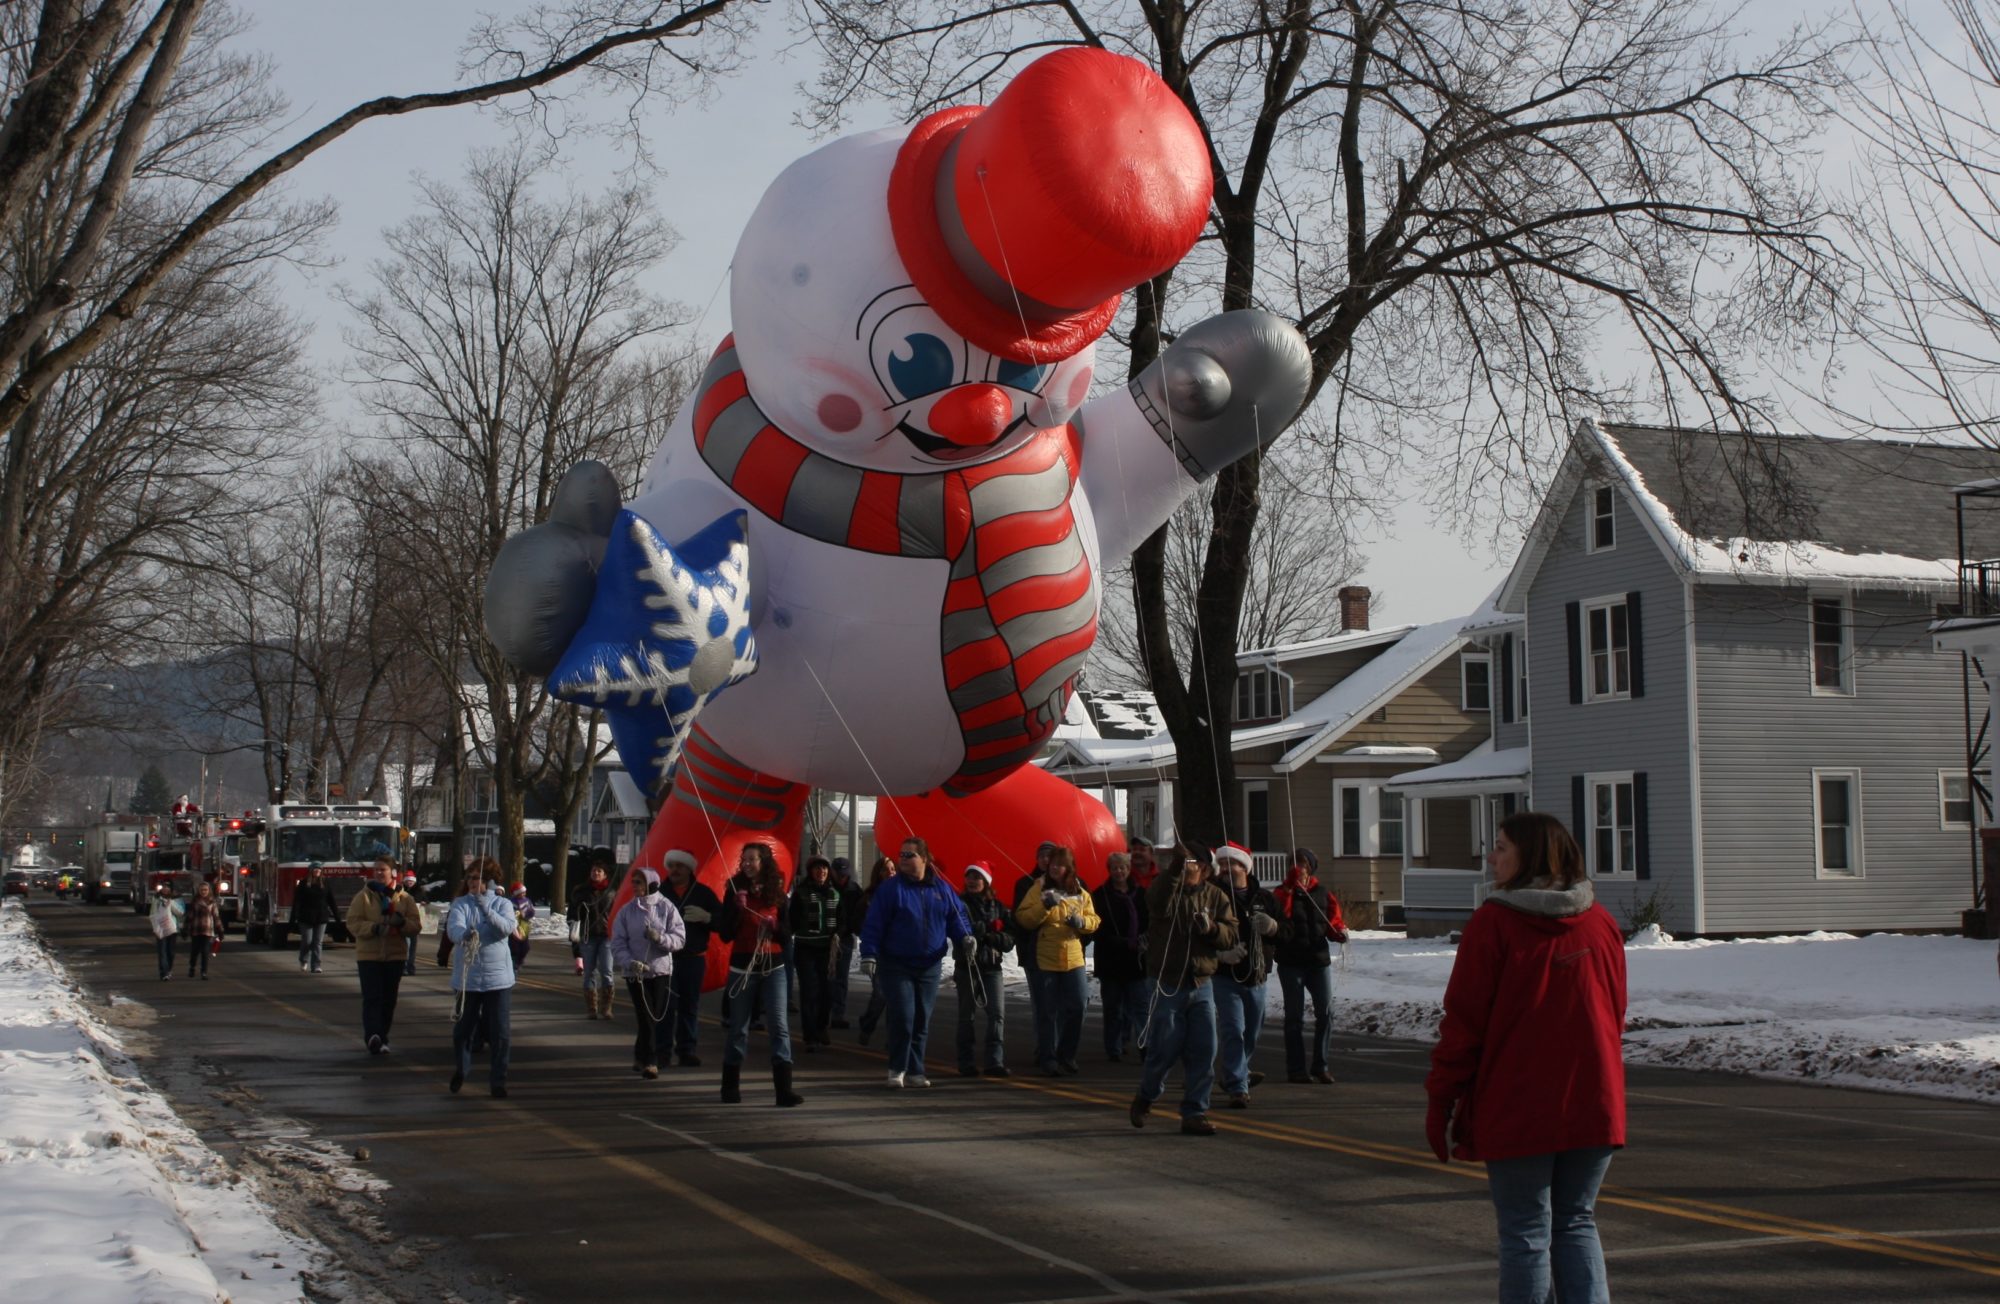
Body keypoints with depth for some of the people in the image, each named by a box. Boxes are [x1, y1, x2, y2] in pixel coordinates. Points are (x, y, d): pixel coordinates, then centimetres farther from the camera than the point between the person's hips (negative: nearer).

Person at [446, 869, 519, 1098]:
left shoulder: (503, 904, 1)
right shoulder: (460, 904, 1)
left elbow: (507, 927, -18)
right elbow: (453, 927, -18)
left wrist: (486, 908, -32)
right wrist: (464, 935, -41)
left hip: (498, 978, -1)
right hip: (466, 978, 1)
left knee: (501, 1032, -1)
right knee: (462, 1029, 11)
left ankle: (497, 1081, 10)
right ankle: (460, 1070, 36)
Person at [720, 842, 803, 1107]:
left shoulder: (777, 894, 5)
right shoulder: (736, 891, 1)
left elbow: (787, 931, 8)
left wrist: (775, 926, -13)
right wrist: (737, 909, -17)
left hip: (773, 968, 1)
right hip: (742, 968, -1)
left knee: (779, 1026, -7)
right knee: (738, 1028, 5)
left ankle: (784, 1089, -10)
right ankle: (730, 1088, 17)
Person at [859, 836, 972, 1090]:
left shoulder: (942, 888, 6)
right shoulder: (890, 888, -5)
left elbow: (956, 917, 12)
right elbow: (873, 924, -7)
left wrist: (965, 937, -7)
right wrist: (869, 954, -15)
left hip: (929, 967, 4)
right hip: (896, 966, -4)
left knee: (922, 1021, 8)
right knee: (903, 1018, -11)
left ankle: (914, 1072, 17)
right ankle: (897, 1069, 5)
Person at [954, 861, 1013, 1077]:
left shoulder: (997, 906, 11)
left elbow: (1009, 939, 6)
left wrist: (989, 937, -12)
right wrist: (985, 928, -19)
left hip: (992, 966, 2)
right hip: (967, 967, -2)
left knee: (997, 1014, -7)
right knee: (967, 1016, 4)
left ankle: (995, 1062, -8)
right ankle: (967, 1064, 9)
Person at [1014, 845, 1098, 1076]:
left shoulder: (1080, 893, 7)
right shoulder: (1039, 890, -2)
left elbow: (1094, 920, 9)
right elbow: (1023, 919, -10)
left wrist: (1081, 922, -13)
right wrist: (1044, 906, -24)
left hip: (1074, 959, 3)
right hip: (1046, 960, -3)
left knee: (1076, 1007, 1)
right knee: (1049, 1011, 1)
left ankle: (1067, 1056, 17)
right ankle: (1049, 1059, 9)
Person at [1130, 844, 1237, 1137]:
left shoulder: (1215, 896, 7)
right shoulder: (1166, 888, -4)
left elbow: (1230, 935, 3)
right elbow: (1158, 904, -29)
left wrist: (1210, 928, -18)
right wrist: (1173, 869, -40)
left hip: (1201, 986, 3)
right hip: (1166, 986, -3)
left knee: (1204, 1052, 0)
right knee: (1165, 1049, 1)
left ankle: (1194, 1112, 9)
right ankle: (1146, 1097, 27)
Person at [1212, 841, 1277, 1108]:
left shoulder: (1263, 898, 8)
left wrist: (1272, 927, -11)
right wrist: (1220, 953, -25)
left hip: (1257, 976, 5)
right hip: (1226, 976, -5)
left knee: (1252, 1032, 17)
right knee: (1233, 1031, -12)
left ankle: (1238, 1073, 40)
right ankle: (1237, 1088, -9)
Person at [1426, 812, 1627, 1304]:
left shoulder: (1494, 922, -10)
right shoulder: (1601, 923, 5)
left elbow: (1464, 1022, -10)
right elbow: (1615, 1016, 12)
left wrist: (1442, 1102, -3)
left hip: (1517, 1110, -4)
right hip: (1593, 1106, 4)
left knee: (1525, 1233, 3)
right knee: (1577, 1224, 14)